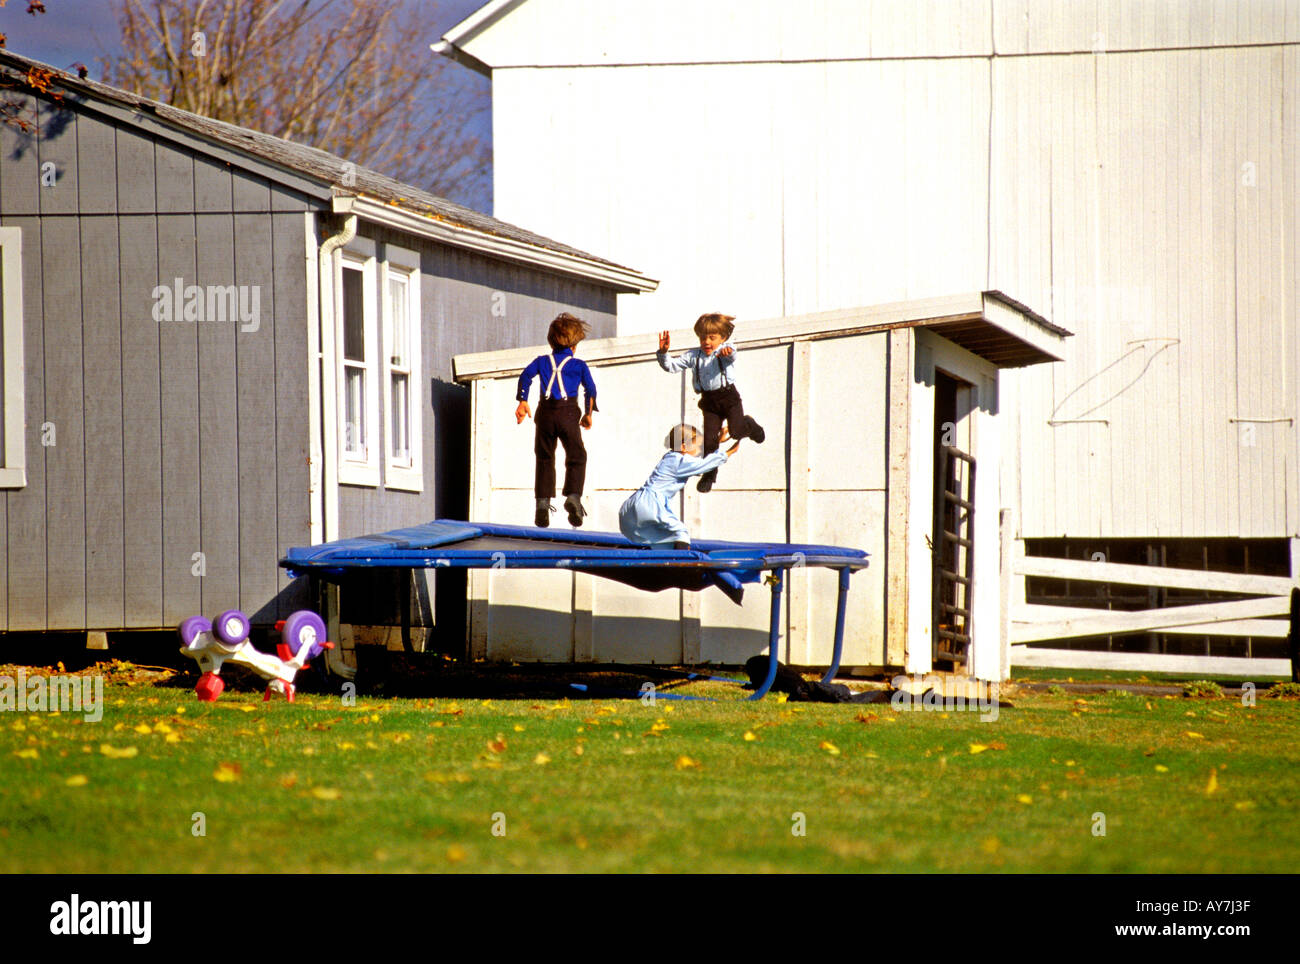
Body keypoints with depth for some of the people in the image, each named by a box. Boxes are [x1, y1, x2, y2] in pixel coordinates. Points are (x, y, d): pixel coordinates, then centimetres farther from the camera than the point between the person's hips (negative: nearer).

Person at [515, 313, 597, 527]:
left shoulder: (542, 361, 14)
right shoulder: (579, 365, 9)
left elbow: (525, 376, 2)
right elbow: (590, 389, 5)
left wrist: (522, 402, 3)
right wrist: (588, 413, 14)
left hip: (546, 412, 2)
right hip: (568, 413, -2)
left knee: (545, 459, 9)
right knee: (576, 457, 5)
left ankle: (543, 501, 1)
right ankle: (573, 496, -16)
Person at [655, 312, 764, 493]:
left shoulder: (725, 351, -7)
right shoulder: (693, 356, 4)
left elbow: (731, 354, -32)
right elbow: (671, 366, 2)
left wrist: (727, 351, -58)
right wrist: (663, 353, -18)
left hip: (729, 396, -3)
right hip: (709, 401, 3)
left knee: (736, 431, -14)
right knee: (709, 439, -1)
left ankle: (749, 425, 24)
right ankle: (709, 474, 16)